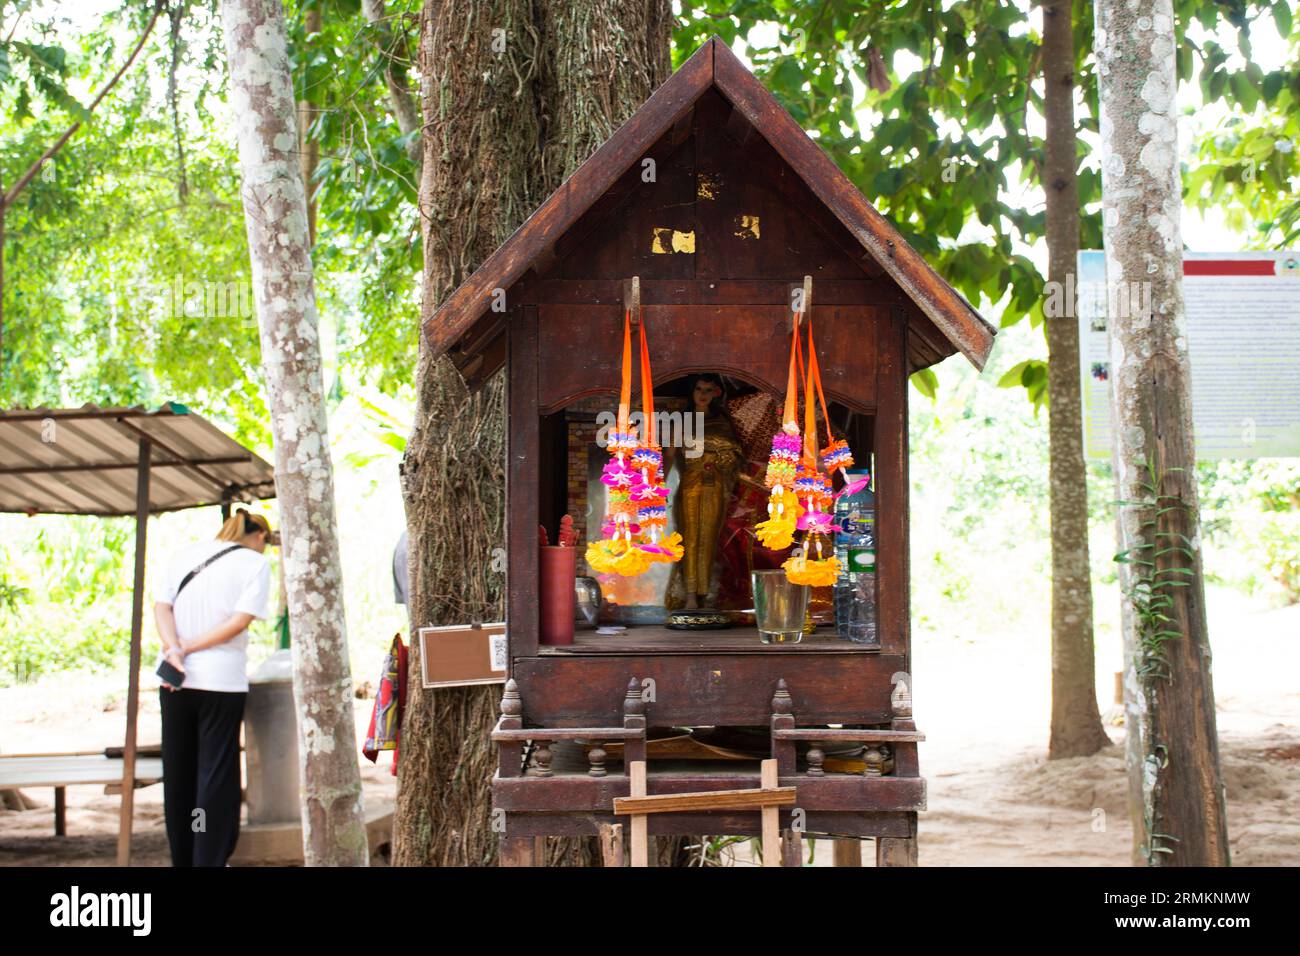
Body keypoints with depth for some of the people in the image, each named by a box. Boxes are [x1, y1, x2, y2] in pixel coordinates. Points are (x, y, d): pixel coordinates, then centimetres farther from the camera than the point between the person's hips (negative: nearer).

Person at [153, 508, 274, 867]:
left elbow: (162, 606, 2)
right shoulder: (255, 563, 0)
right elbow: (240, 621, -11)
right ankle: (209, 859, 1)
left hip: (176, 679, 4)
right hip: (222, 679, -4)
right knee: (216, 773, 1)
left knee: (178, 770, 12)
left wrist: (174, 649, -10)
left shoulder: (186, 554, 13)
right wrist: (189, 647, -8)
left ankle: (182, 857, 20)